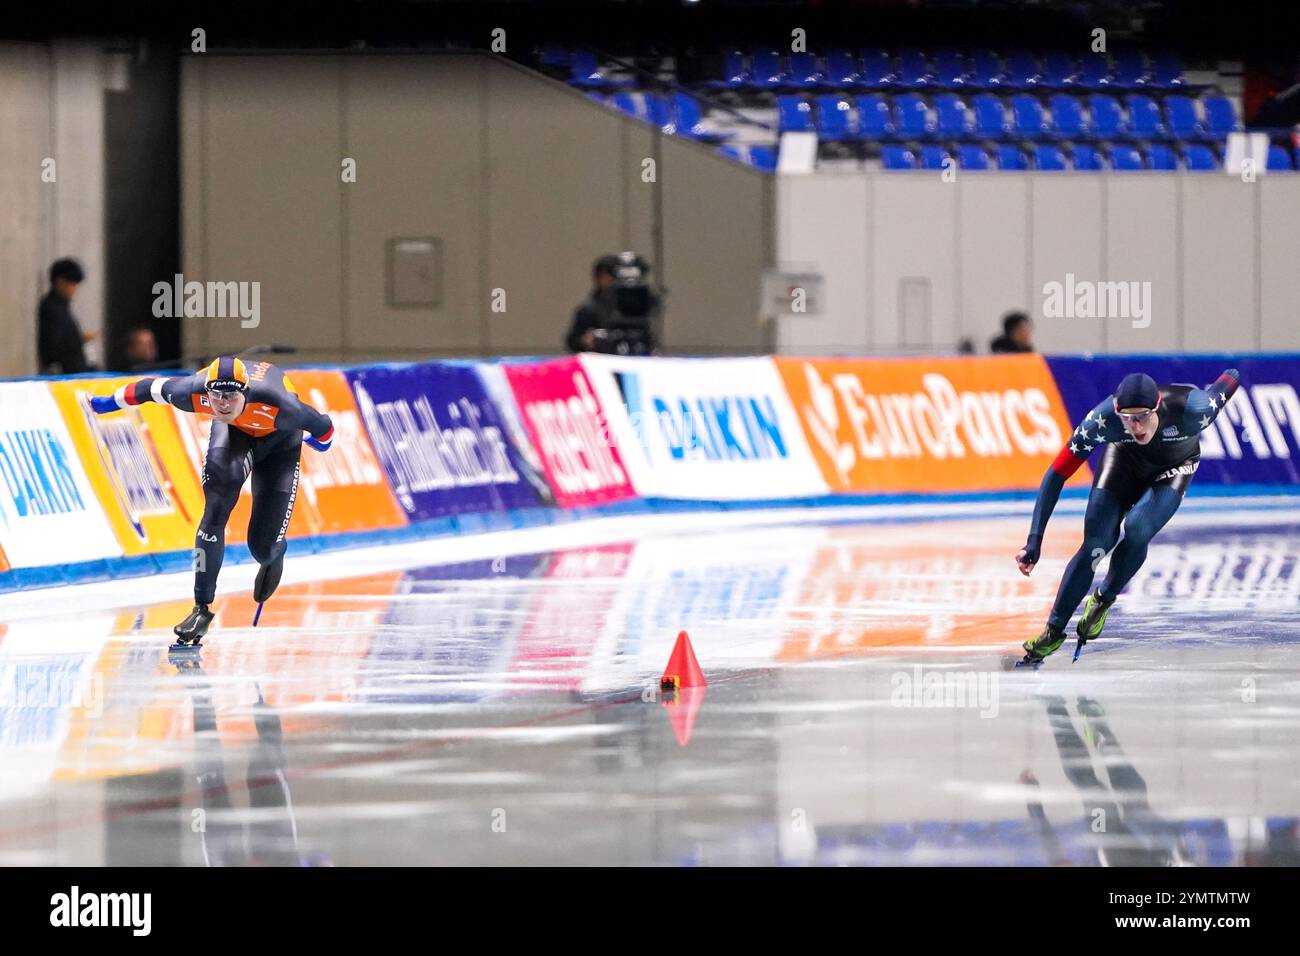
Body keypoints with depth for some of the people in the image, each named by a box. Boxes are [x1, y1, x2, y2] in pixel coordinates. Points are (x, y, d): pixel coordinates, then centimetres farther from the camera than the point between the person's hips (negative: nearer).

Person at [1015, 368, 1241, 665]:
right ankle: (1054, 631, -1)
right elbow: (1056, 476, -31)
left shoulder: (1191, 409, -41)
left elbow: (1230, 379, -19)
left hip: (1174, 468, -1)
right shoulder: (1103, 418, -37)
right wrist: (1034, 540, -36)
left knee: (1137, 530, -26)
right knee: (1095, 543, -15)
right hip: (1125, 459, 1)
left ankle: (1103, 601, 1)